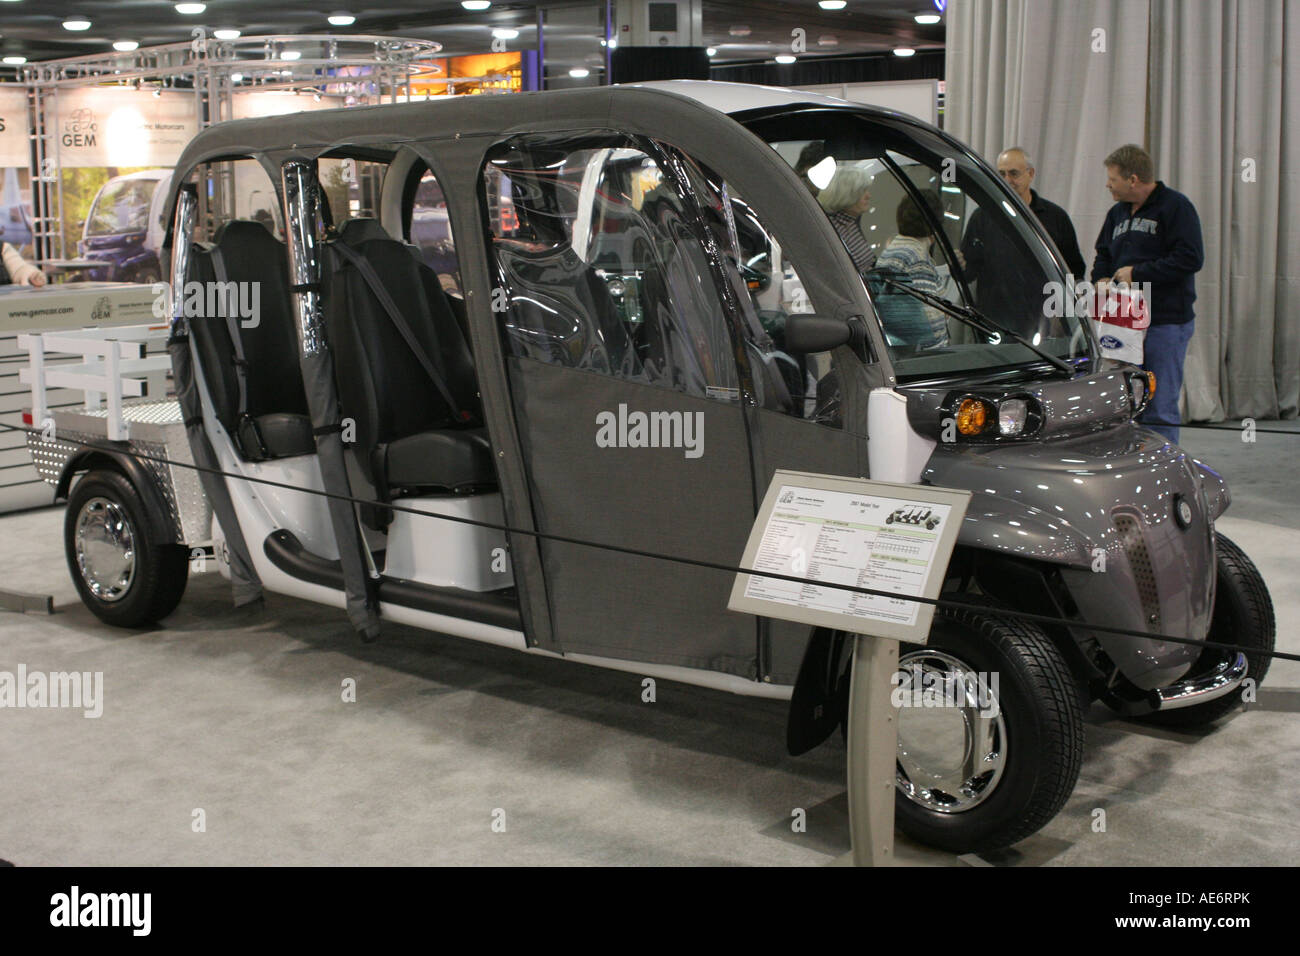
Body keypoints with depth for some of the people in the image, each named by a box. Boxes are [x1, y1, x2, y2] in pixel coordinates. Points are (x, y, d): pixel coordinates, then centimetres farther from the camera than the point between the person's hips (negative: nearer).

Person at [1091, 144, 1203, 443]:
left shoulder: (1175, 206, -6)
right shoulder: (1118, 212, 18)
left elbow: (1191, 258, -15)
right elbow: (1103, 255, 29)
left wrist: (1137, 273, -13)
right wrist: (1102, 278, 6)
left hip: (1166, 323, -7)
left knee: (1159, 410, -7)